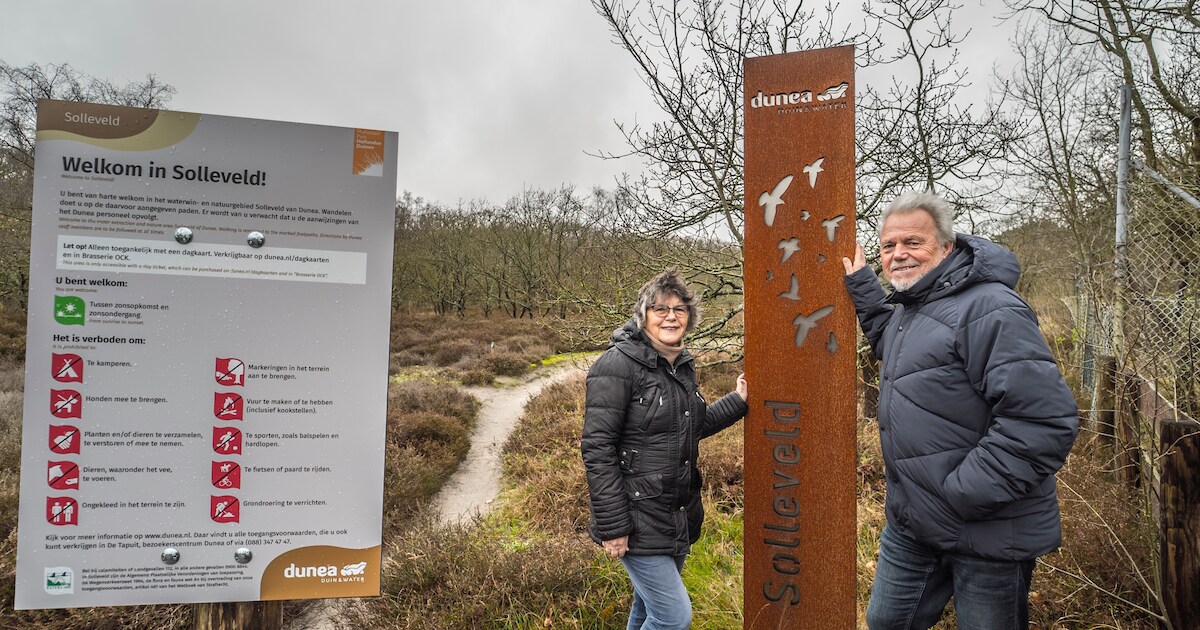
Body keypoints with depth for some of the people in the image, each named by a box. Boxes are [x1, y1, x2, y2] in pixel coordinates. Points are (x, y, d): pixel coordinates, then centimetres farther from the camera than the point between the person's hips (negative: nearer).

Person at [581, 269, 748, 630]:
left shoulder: (682, 364, 7)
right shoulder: (618, 365, -18)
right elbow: (597, 450, -20)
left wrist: (738, 400, 10)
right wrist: (612, 527, -20)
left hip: (679, 516, 8)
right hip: (638, 519, -8)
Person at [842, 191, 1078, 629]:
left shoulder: (988, 310, -22)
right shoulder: (909, 306, 9)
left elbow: (1045, 421, -28)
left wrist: (958, 496, -24)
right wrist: (860, 282, 21)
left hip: (986, 534, -8)